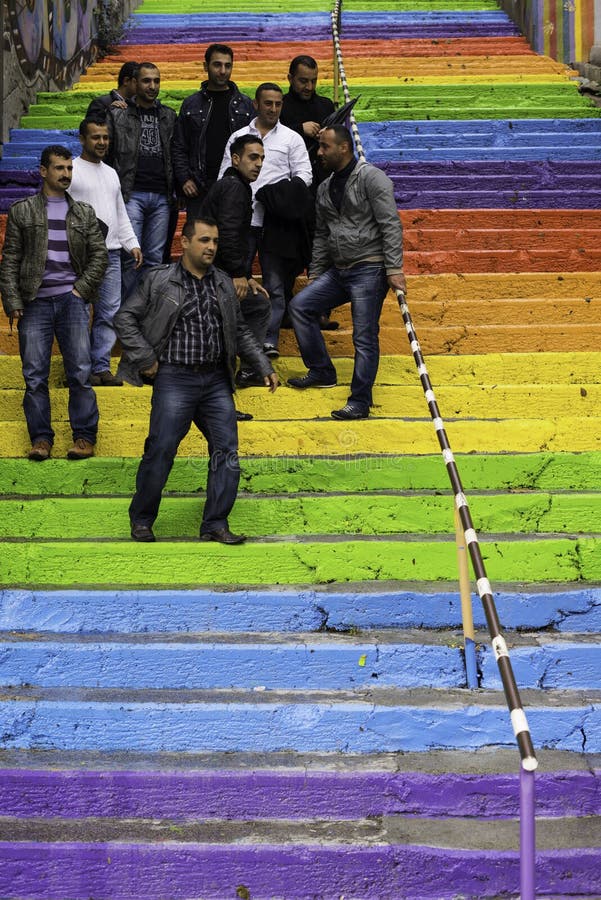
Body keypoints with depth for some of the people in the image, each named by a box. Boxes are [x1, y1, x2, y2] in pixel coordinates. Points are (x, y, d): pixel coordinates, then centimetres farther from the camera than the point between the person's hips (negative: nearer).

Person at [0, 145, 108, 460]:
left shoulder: (84, 213, 14)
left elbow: (99, 254, 11)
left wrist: (82, 289, -1)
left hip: (72, 300, 0)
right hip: (35, 302, 0)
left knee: (80, 371, -5)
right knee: (34, 375, -2)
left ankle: (84, 436, 1)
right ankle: (40, 437, 5)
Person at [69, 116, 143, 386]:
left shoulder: (111, 173, 20)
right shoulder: (71, 171, -3)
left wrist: (132, 243, 14)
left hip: (111, 253, 7)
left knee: (109, 312, 5)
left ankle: (101, 366, 10)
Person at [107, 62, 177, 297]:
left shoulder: (169, 116, 16)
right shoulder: (118, 115, 5)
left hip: (161, 198, 3)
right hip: (132, 195, -3)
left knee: (155, 258, 4)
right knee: (131, 256, -9)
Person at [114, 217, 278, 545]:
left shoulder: (224, 284, 13)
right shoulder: (159, 280, -1)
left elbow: (240, 331, 21)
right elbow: (124, 318, 1)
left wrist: (264, 366, 13)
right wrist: (146, 360, -6)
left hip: (216, 381, 5)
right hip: (175, 379, -4)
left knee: (227, 450, -2)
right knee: (161, 451, -5)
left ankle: (215, 524, 6)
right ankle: (141, 520, 11)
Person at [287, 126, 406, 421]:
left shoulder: (371, 178, -9)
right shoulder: (325, 189, 15)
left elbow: (391, 225, -14)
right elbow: (321, 235, 22)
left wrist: (394, 269, -19)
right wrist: (314, 275, 19)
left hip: (370, 269, -8)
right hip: (338, 270, 8)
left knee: (364, 337, -8)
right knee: (299, 305, 0)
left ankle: (360, 402, -3)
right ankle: (322, 371, 12)